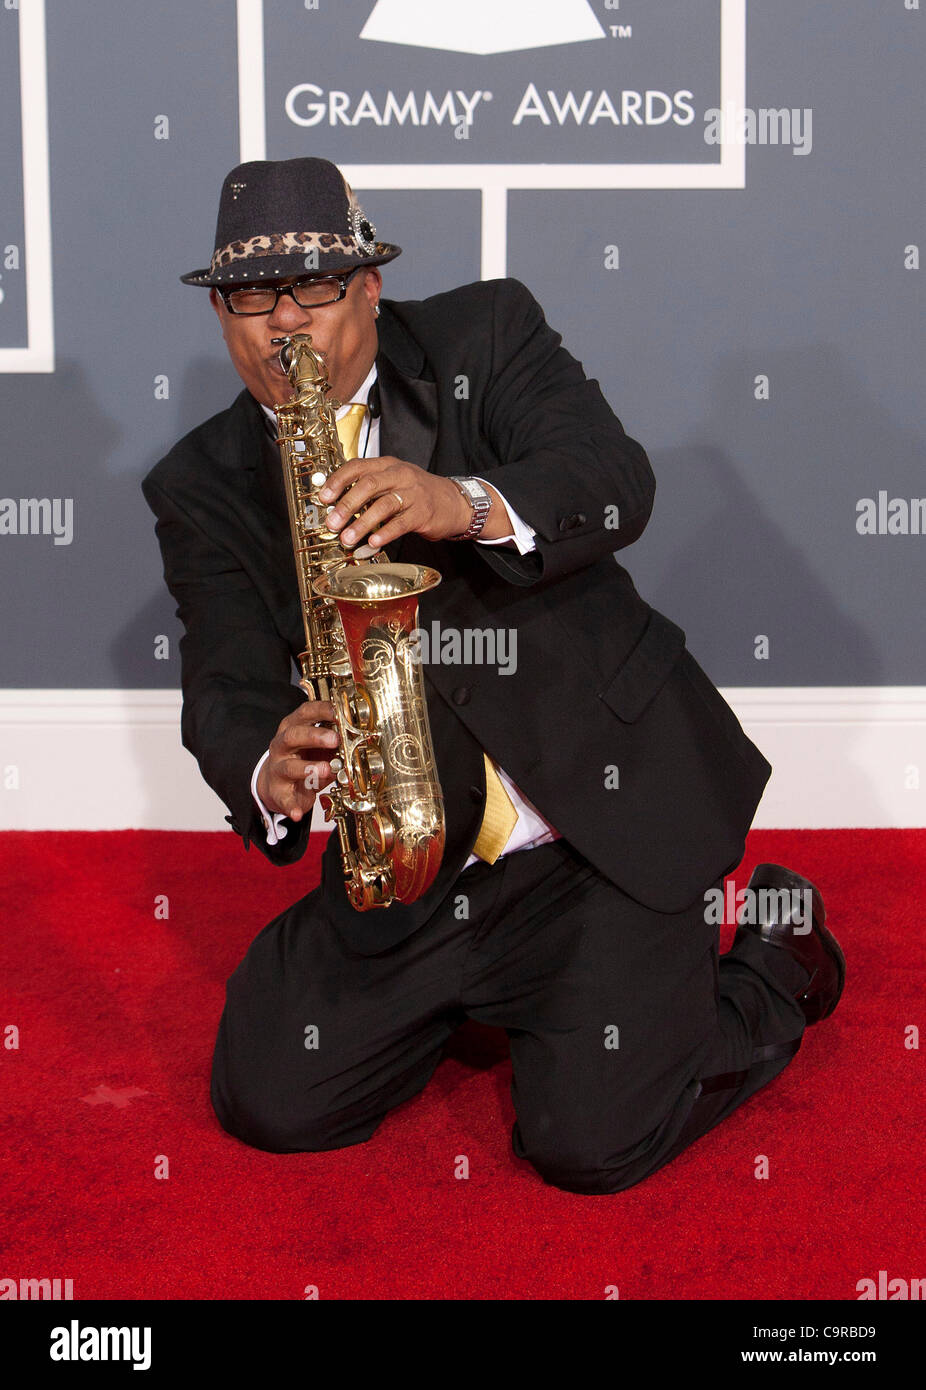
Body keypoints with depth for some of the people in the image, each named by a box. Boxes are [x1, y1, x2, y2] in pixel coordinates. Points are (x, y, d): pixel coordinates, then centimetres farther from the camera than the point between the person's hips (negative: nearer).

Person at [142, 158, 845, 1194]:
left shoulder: (487, 333, -2)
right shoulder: (204, 487, 4)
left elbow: (616, 481, -18)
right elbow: (225, 687, -6)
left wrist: (468, 506, -38)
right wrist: (270, 774, -30)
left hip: (611, 805, -3)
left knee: (593, 1141, -13)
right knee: (271, 1104, -3)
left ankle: (768, 958, 18)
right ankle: (479, 989, 24)